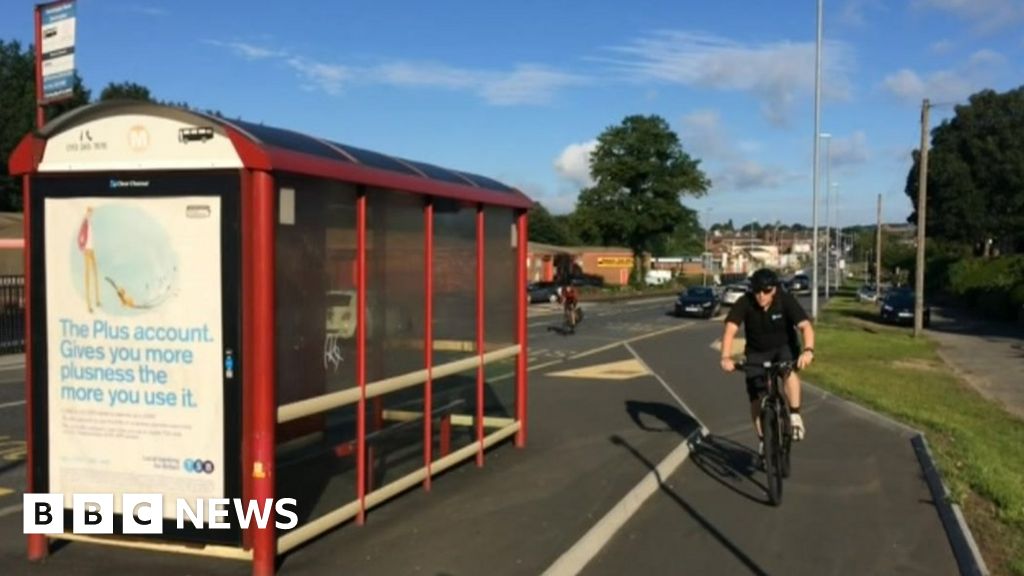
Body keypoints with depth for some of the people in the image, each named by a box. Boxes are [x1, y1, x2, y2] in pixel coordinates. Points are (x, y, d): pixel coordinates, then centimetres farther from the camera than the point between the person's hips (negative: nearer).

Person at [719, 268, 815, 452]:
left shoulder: (786, 300, -23)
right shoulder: (744, 303, -22)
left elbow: (806, 326, -33)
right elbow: (730, 329, -33)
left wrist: (808, 350, -53)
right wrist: (726, 357, -49)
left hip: (784, 347, -1)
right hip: (757, 353, 1)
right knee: (756, 399, -5)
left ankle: (795, 416, -22)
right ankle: (764, 441, 16)